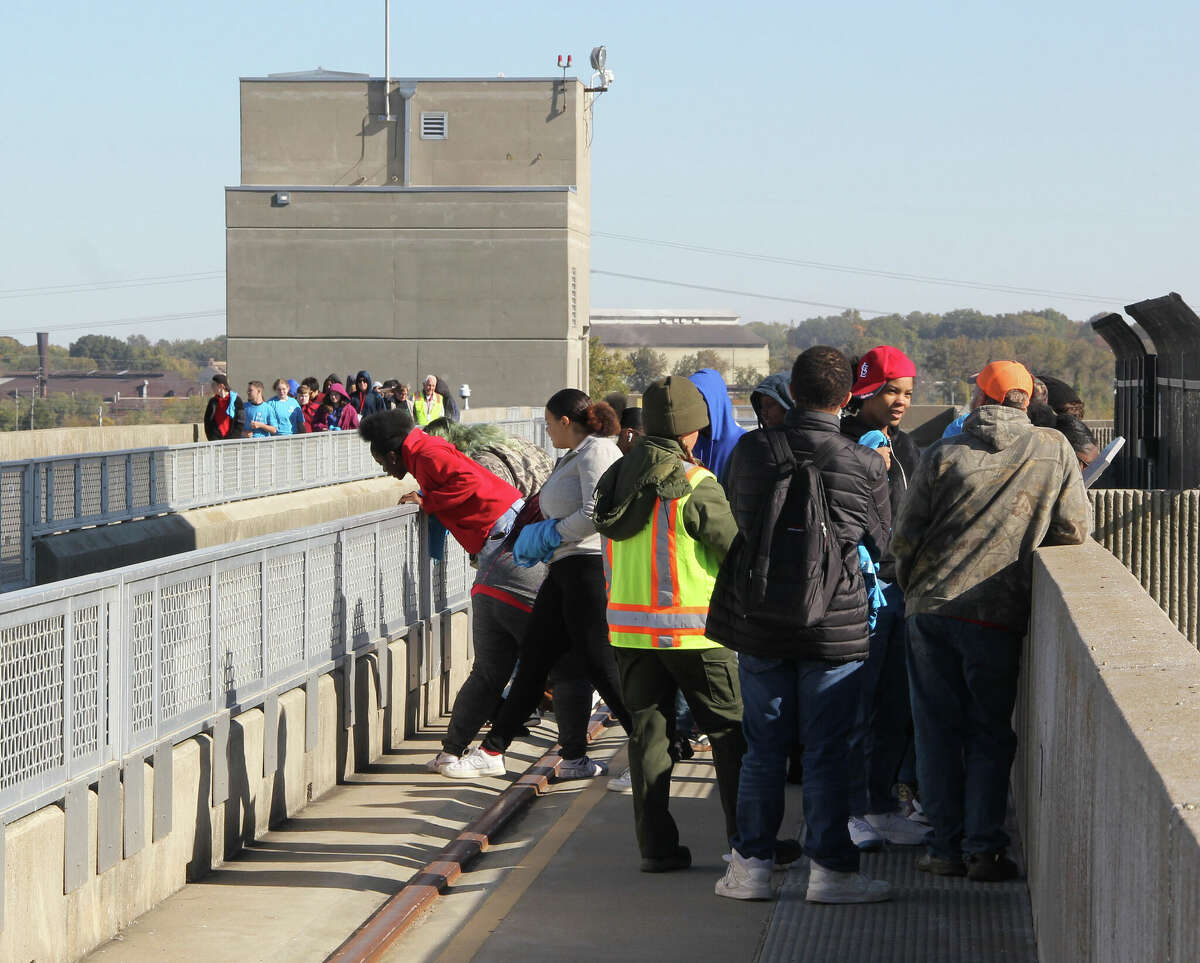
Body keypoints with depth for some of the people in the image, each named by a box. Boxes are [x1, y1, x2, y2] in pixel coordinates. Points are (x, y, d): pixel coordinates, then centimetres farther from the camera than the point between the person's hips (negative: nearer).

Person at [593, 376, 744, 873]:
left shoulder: (615, 478, 5)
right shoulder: (693, 484, -15)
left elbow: (611, 555, 11)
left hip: (627, 626, 5)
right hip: (690, 628, -5)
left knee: (647, 732, 9)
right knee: (731, 732, 6)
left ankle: (656, 845, 7)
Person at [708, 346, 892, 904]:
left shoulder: (750, 451, -4)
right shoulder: (864, 466, -10)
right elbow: (886, 545, 5)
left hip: (758, 624, 3)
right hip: (834, 628, -3)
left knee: (762, 748, 11)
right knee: (827, 753, 4)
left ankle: (750, 865, 14)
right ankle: (829, 868, 6)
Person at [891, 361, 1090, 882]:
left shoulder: (944, 453, -1)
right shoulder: (1055, 449, 0)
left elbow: (905, 538, 1)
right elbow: (1073, 531, 2)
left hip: (932, 605, 0)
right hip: (1000, 613, 0)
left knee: (937, 729, 9)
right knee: (991, 733, 10)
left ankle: (946, 847, 9)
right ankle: (983, 849, 5)